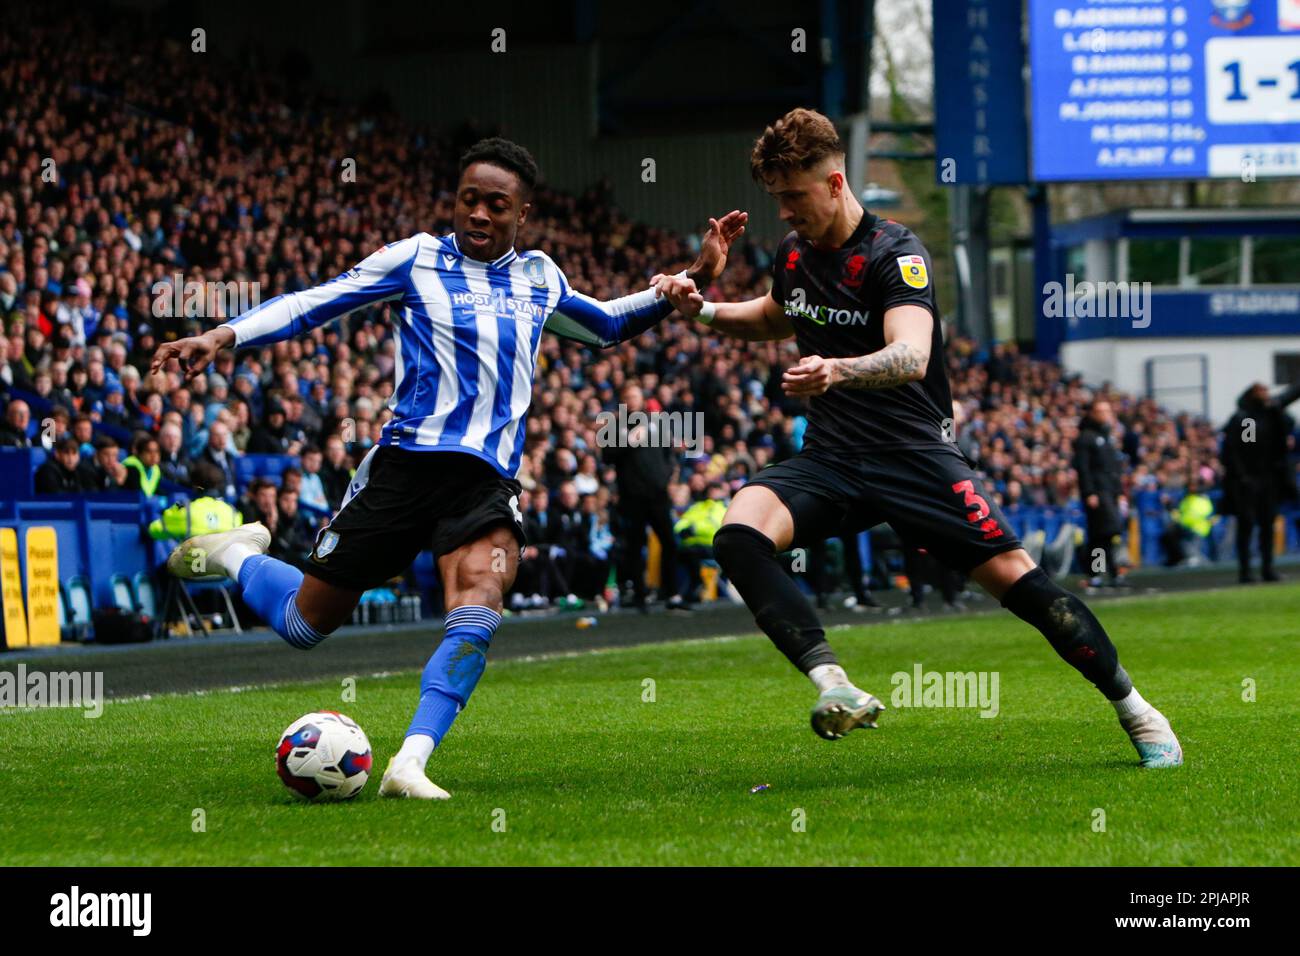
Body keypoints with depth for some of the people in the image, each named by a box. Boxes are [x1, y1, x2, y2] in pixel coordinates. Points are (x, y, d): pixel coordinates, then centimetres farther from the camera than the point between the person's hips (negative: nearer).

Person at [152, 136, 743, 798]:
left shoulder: (538, 278, 17)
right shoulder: (417, 259, 3)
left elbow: (606, 326, 36)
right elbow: (313, 304, -2)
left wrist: (692, 280, 28)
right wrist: (223, 335, -15)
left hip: (488, 480, 2)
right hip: (406, 463, -2)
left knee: (480, 597, -29)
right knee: (304, 624, 4)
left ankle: (409, 765, -33)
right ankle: (236, 551, 38)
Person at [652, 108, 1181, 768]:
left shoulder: (895, 253, -13)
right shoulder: (793, 254, 9)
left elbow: (911, 356, -31)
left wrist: (838, 372, -51)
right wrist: (702, 310, 15)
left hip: (913, 453, -5)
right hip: (828, 459, 5)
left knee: (1011, 574, -14)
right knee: (739, 535, -24)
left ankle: (1134, 710, 4)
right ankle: (834, 686, -36)